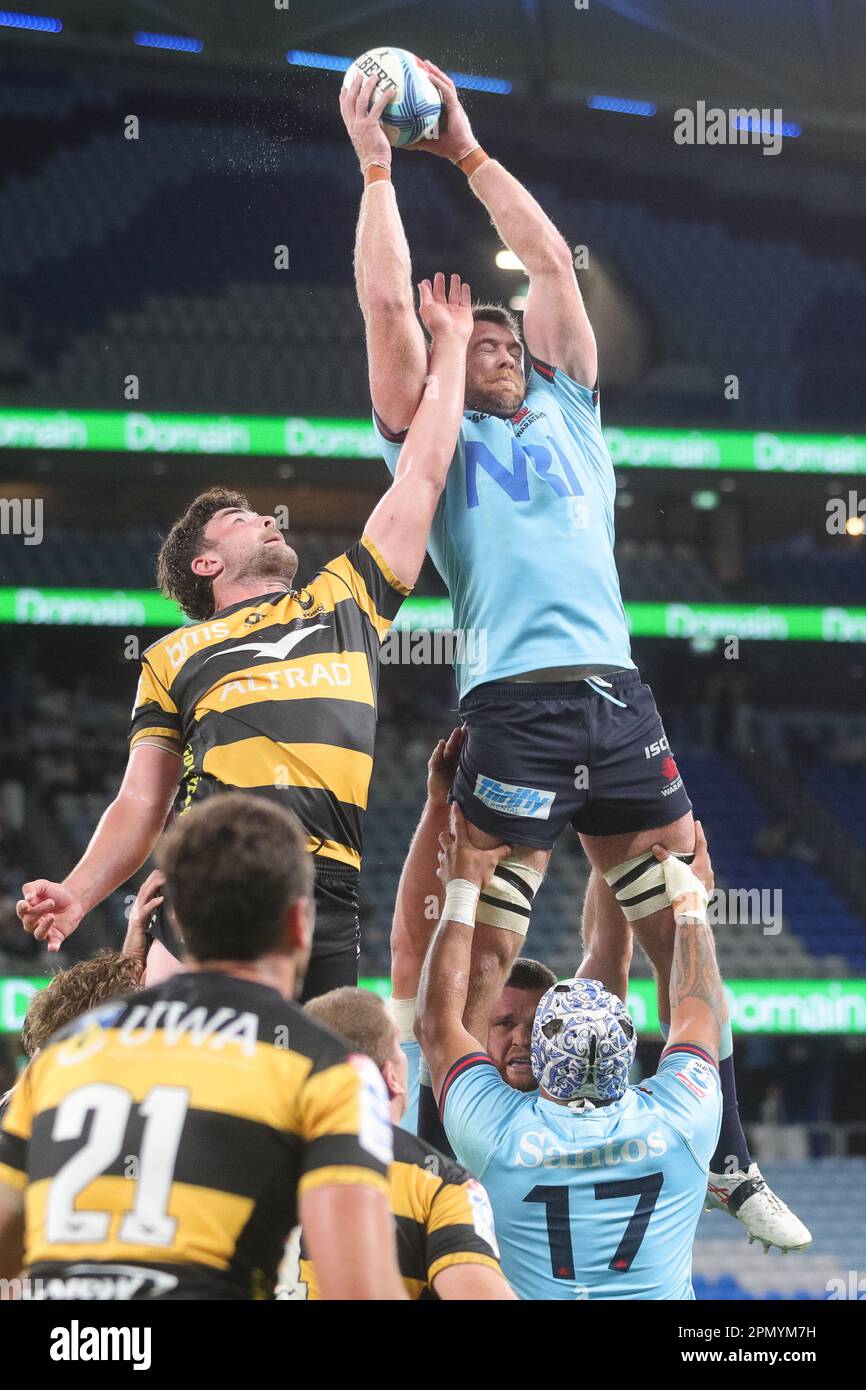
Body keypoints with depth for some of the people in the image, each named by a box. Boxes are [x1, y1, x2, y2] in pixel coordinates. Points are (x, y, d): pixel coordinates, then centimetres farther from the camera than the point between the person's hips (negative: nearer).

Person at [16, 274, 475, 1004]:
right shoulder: (175, 656, 22)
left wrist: (450, 345, 34)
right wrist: (76, 893, 1)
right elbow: (142, 803, 18)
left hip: (326, 895, 2)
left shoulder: (345, 603, 26)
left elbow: (421, 477, 29)